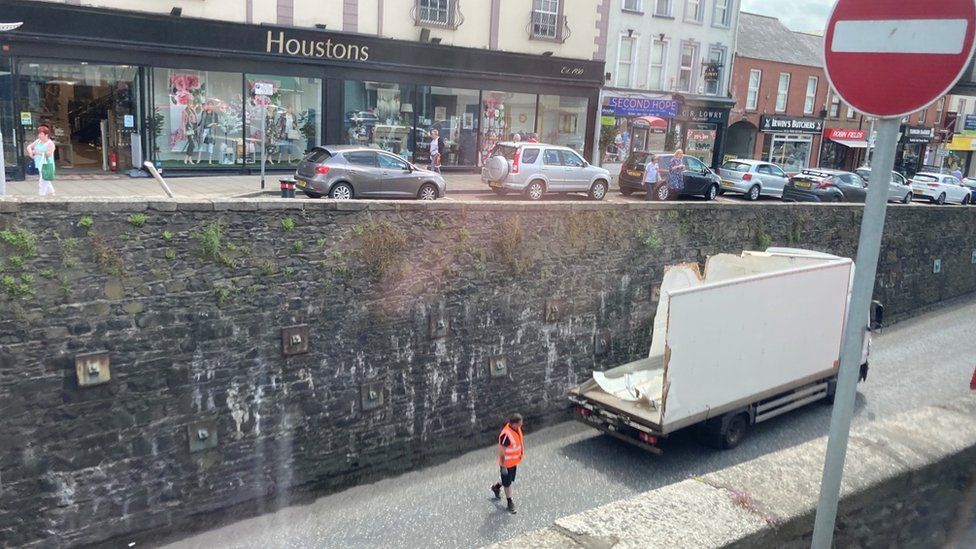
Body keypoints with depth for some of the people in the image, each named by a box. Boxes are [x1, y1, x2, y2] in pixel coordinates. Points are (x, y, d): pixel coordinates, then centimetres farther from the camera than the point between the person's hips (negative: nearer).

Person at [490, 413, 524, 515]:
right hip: (507, 463, -8)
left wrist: (522, 450, 21)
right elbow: (501, 452, -27)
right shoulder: (506, 435, -35)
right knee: (507, 483, 12)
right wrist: (503, 466, -20)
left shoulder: (517, 428, -9)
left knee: (510, 479, 25)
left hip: (514, 461, 8)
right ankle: (510, 502, 31)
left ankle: (496, 487, 51)